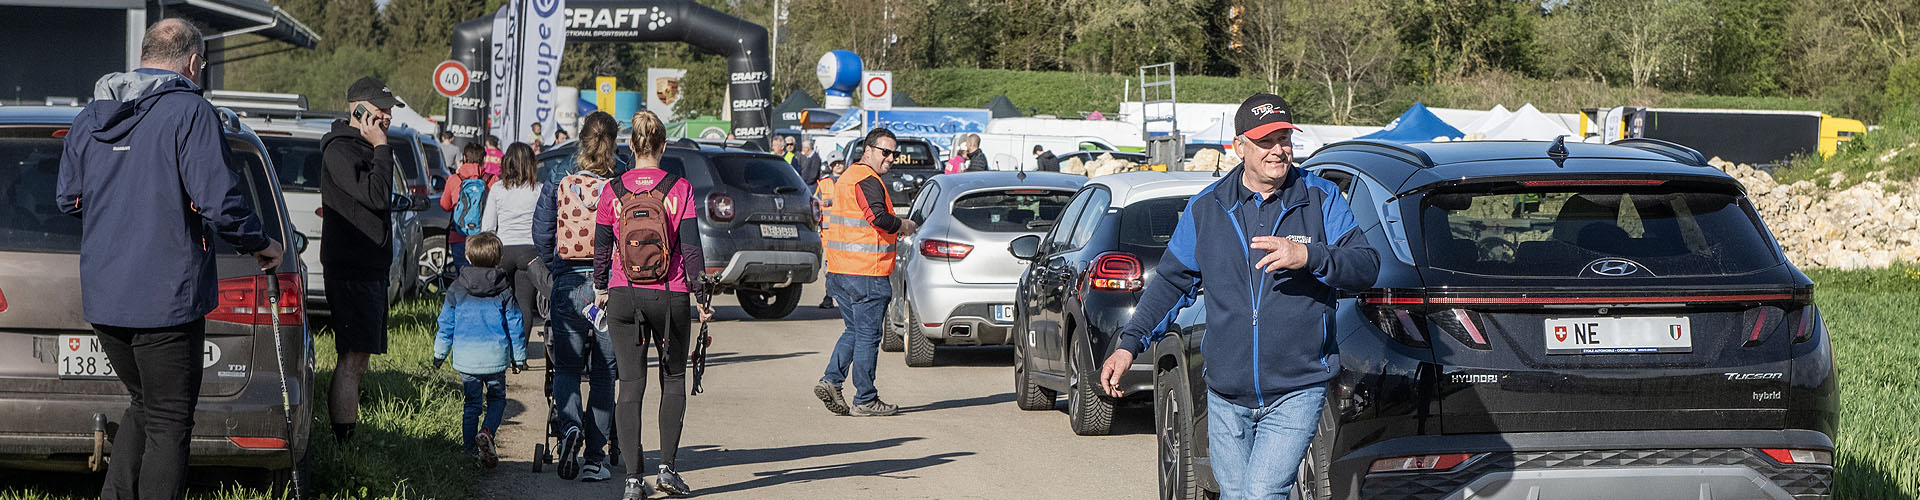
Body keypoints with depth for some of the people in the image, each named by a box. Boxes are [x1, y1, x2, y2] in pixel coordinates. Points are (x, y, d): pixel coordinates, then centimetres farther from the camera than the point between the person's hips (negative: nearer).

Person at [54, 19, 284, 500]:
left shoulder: (90, 116, 10)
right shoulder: (190, 112, -12)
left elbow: (67, 199, 18)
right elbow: (219, 203, -17)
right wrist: (262, 245, 0)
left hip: (101, 297, 7)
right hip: (165, 298, -7)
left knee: (145, 405, 21)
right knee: (169, 423, 1)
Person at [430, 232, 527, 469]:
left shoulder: (456, 289, 2)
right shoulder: (504, 291, 0)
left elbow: (446, 324, 7)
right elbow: (515, 325, 4)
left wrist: (440, 353, 18)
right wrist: (519, 358, 13)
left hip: (466, 358, 1)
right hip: (496, 356, -1)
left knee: (471, 404, 11)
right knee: (496, 398, 14)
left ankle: (470, 451, 10)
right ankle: (486, 433, -13)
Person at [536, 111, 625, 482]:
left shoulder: (558, 182, 0)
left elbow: (542, 234, 3)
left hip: (568, 284, 0)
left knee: (566, 368, 11)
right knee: (603, 372, 9)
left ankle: (569, 425, -19)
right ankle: (595, 458, 9)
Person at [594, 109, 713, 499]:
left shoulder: (612, 191, -1)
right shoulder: (680, 189, -6)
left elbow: (601, 247, 5)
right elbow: (691, 247, -7)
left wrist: (600, 290, 20)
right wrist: (701, 297, 1)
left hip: (623, 295, 1)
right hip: (670, 295, -1)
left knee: (630, 386, 4)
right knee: (673, 380, 16)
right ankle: (667, 467, 7)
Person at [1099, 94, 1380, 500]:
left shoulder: (1321, 199, 0)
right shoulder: (1206, 208, 7)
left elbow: (1366, 267, -6)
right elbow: (1173, 282, 14)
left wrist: (1308, 256, -24)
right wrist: (1129, 343, 6)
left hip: (1295, 394, -3)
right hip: (1226, 396, 4)